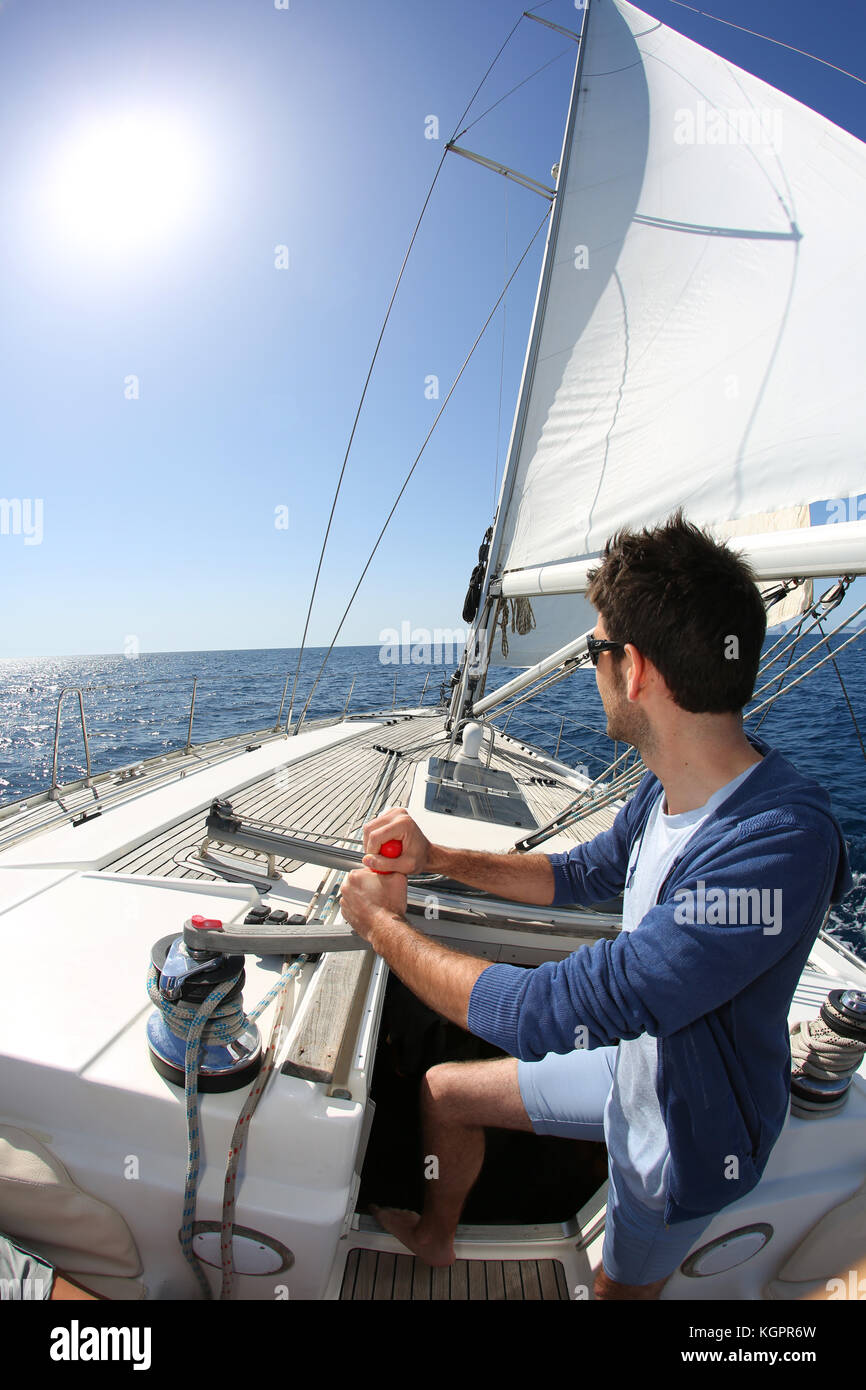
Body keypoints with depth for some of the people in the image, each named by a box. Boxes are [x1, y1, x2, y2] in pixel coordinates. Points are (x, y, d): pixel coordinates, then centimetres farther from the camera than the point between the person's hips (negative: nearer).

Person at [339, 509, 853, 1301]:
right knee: (444, 1090, 16)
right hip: (630, 1063, 6)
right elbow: (584, 874, 3)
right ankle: (435, 1237, 47)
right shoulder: (669, 788, -14)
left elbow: (547, 1013, -41)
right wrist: (437, 859, -7)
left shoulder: (776, 844, -42)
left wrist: (384, 924, -25)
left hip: (687, 1137, -6)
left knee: (618, 1289, 24)